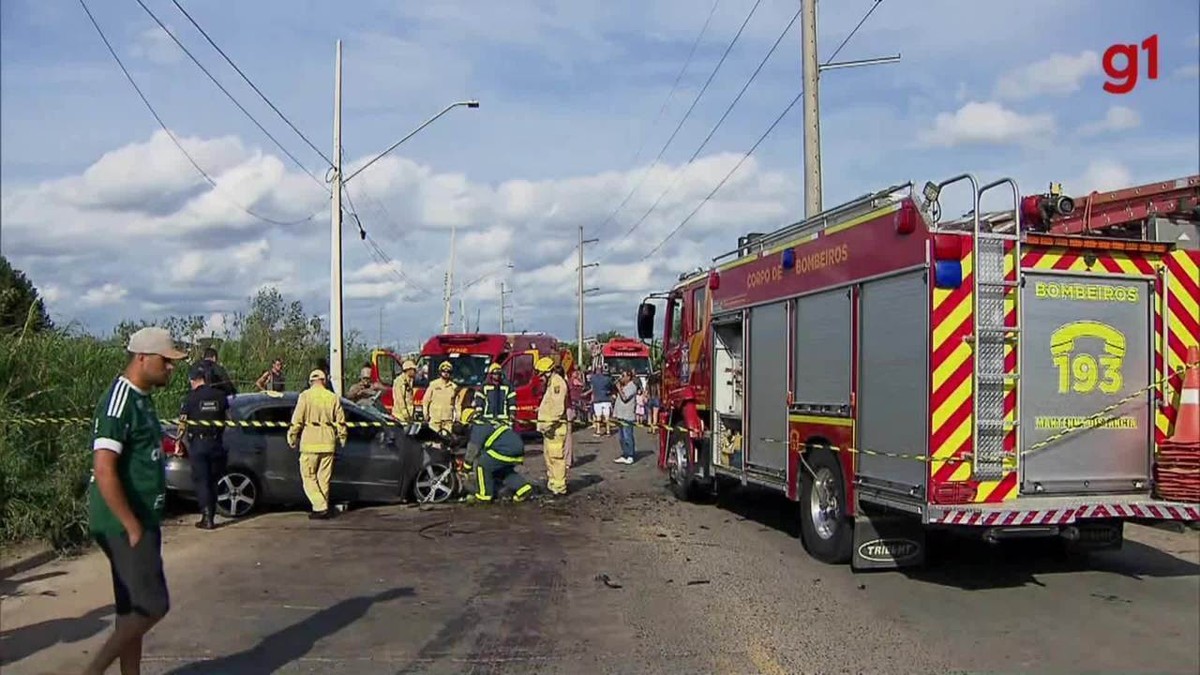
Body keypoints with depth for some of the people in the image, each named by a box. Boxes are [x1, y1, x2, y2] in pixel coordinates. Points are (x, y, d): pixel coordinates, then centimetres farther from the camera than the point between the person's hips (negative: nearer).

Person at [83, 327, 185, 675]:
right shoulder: (118, 402, -18)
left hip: (142, 520, 10)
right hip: (124, 525, -10)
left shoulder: (142, 399, 13)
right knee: (152, 606, -7)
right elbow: (104, 472, -24)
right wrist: (133, 528, -20)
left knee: (134, 609, 13)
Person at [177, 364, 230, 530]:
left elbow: (182, 424, -5)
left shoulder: (191, 397, -7)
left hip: (198, 443, -3)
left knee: (201, 480, 1)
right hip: (216, 443, 3)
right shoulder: (220, 396, 3)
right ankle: (211, 516, 16)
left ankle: (207, 517, -6)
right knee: (212, 481, 13)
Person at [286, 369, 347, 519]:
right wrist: (342, 438, 23)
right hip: (328, 442, 4)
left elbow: (297, 420, -5)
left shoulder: (305, 396, -3)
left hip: (310, 442, -4)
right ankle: (323, 508, 13)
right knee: (324, 478, 11)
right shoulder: (333, 397, 8)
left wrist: (292, 438, 5)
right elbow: (341, 421, 11)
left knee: (309, 477, 2)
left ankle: (321, 507, -8)